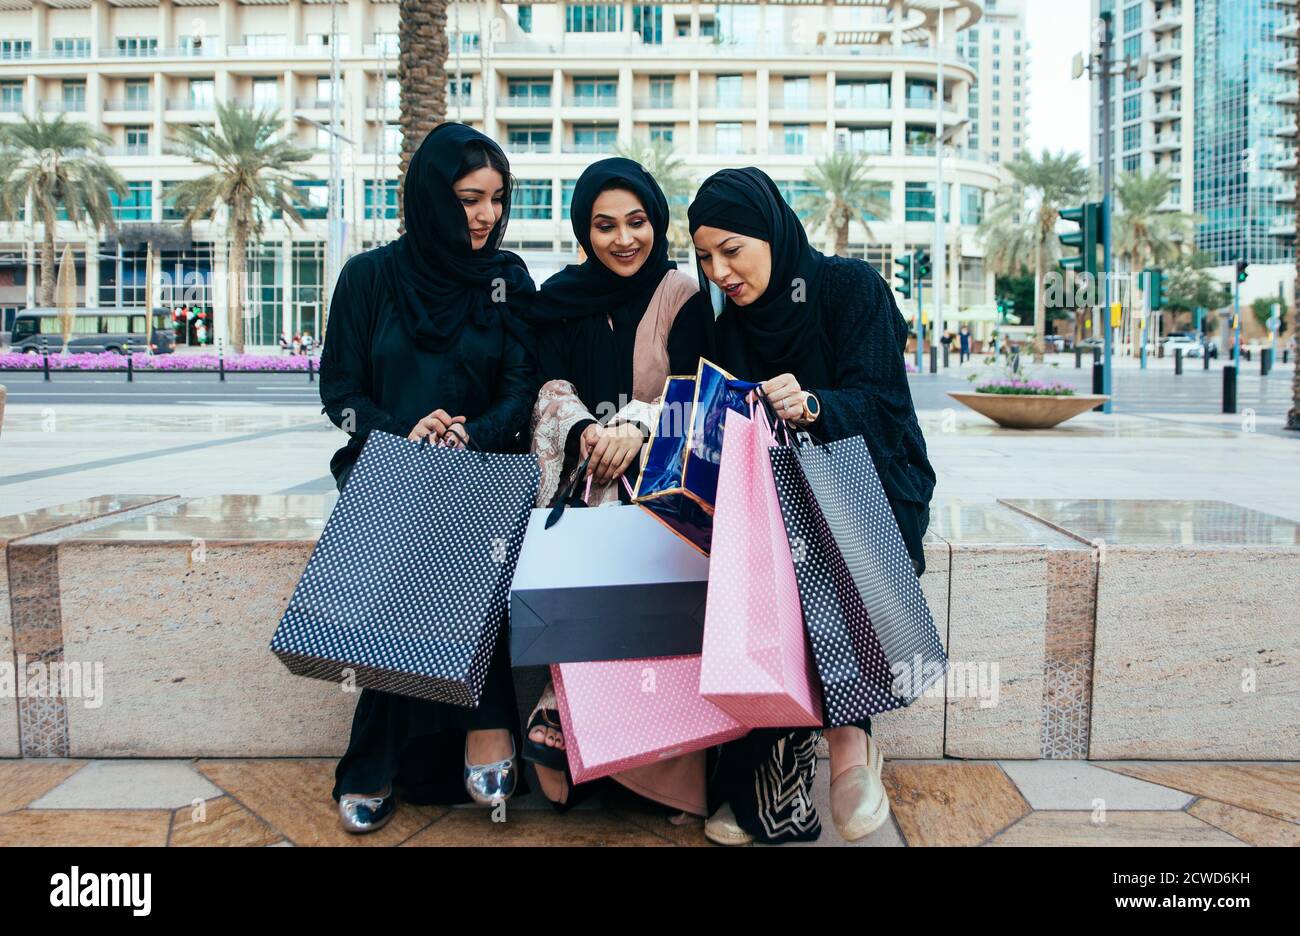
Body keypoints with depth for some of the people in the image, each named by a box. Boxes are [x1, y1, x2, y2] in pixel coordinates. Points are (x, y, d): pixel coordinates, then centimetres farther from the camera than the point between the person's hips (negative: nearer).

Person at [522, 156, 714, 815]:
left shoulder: (681, 297, 6)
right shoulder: (561, 298, 12)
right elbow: (550, 385, 1)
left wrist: (637, 427, -23)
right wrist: (584, 432, -21)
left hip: (655, 475, -1)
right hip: (576, 472, 2)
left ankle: (560, 714, -24)